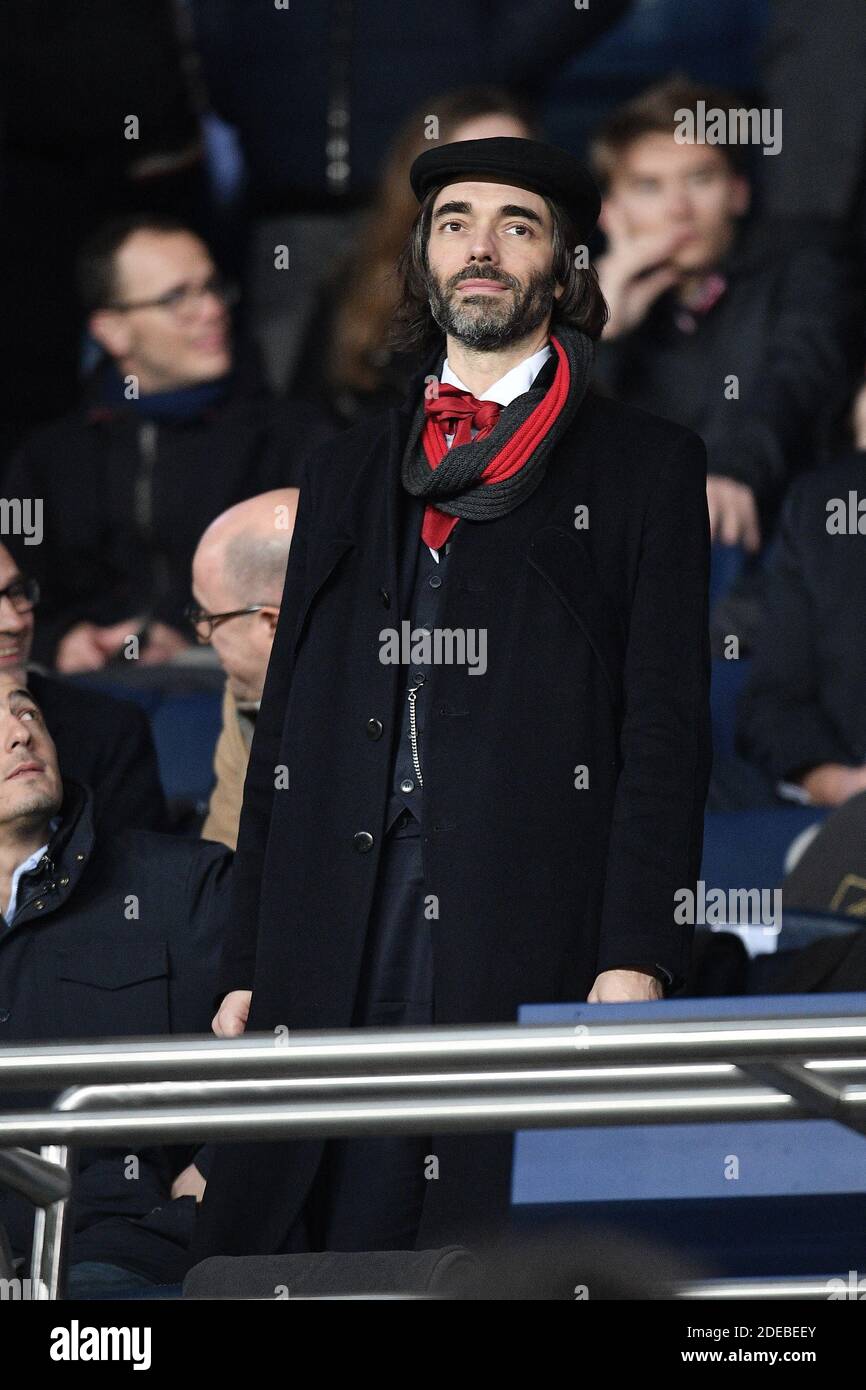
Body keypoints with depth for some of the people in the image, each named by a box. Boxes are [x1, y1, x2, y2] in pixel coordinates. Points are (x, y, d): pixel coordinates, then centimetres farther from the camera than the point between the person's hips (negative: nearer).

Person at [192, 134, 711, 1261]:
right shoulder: (350, 475, 22)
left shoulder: (644, 467, 10)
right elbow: (285, 719, 19)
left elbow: (667, 723, 1)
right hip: (337, 947, 4)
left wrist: (637, 957, -10)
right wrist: (246, 965, 10)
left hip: (538, 948, -3)